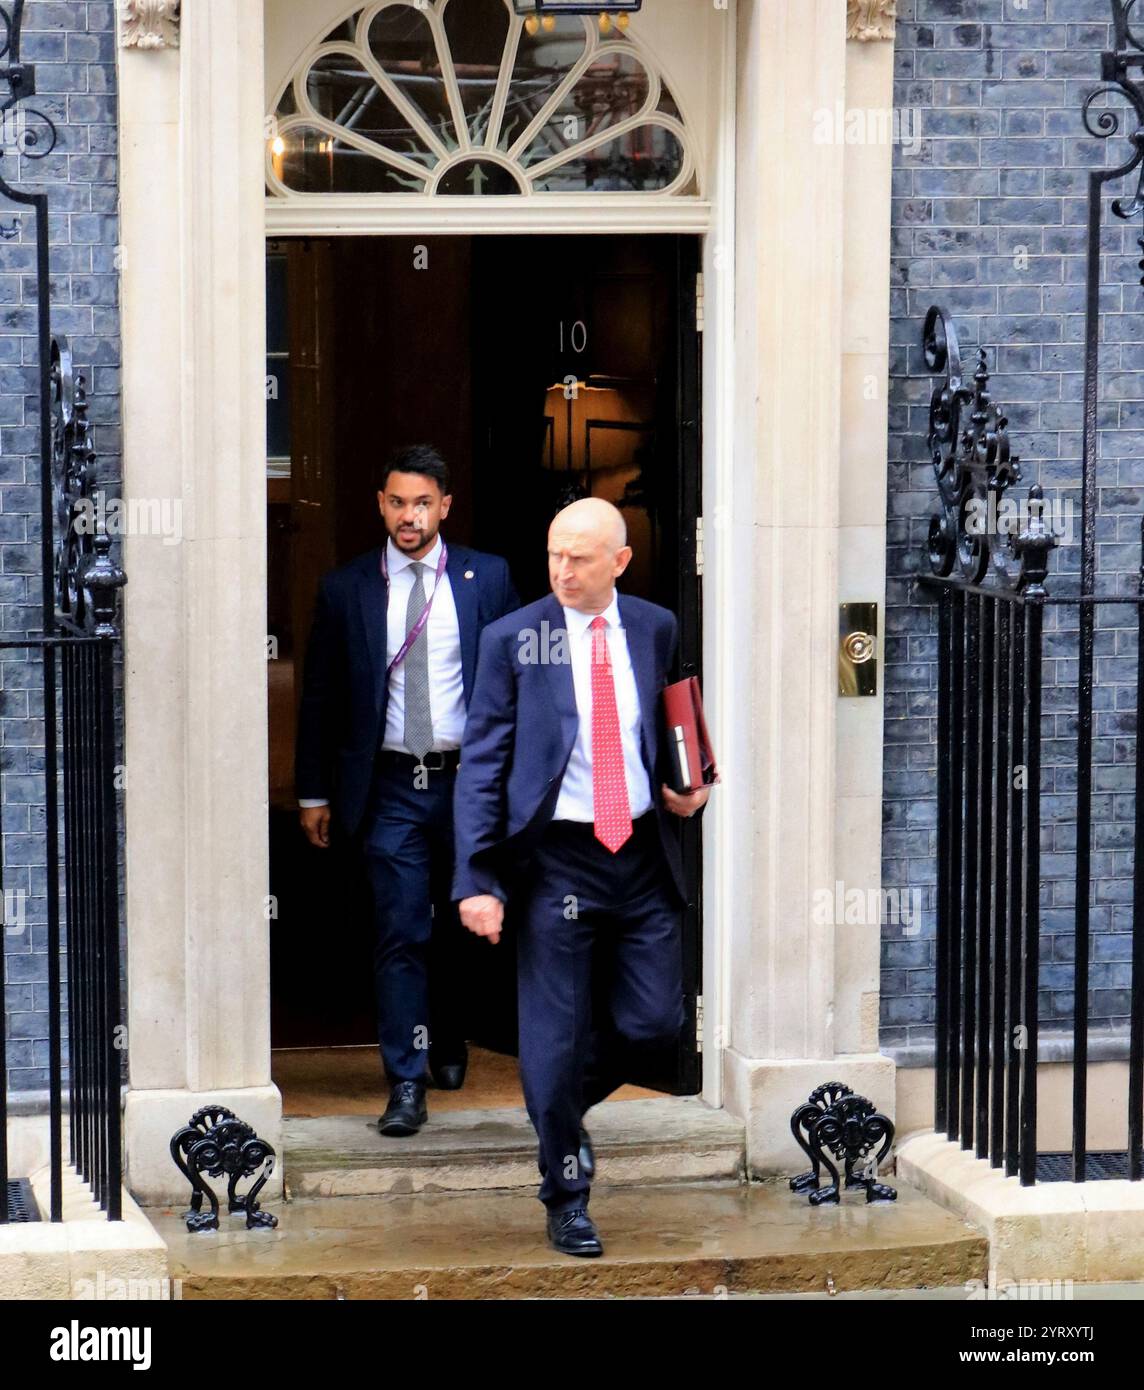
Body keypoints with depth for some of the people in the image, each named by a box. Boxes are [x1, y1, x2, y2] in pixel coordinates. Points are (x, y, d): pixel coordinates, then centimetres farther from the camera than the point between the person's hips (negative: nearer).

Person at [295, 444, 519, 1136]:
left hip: (468, 779, 1)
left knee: (463, 927, 13)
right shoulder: (346, 588, 3)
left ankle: (450, 1046, 35)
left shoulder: (487, 578, 3)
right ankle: (405, 1084, -5)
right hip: (390, 786, -1)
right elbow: (321, 697, 8)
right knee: (400, 935, -7)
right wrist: (314, 792, 6)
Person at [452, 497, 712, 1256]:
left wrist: (691, 789, 0)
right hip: (556, 857, -3)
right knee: (555, 1037, 1)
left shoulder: (656, 629, 6)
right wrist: (478, 880, -11)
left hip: (643, 853, 3)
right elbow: (482, 765, -5)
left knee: (653, 1019, 3)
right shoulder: (513, 639, -5)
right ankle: (567, 1199, 16)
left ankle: (569, 1104, 33)